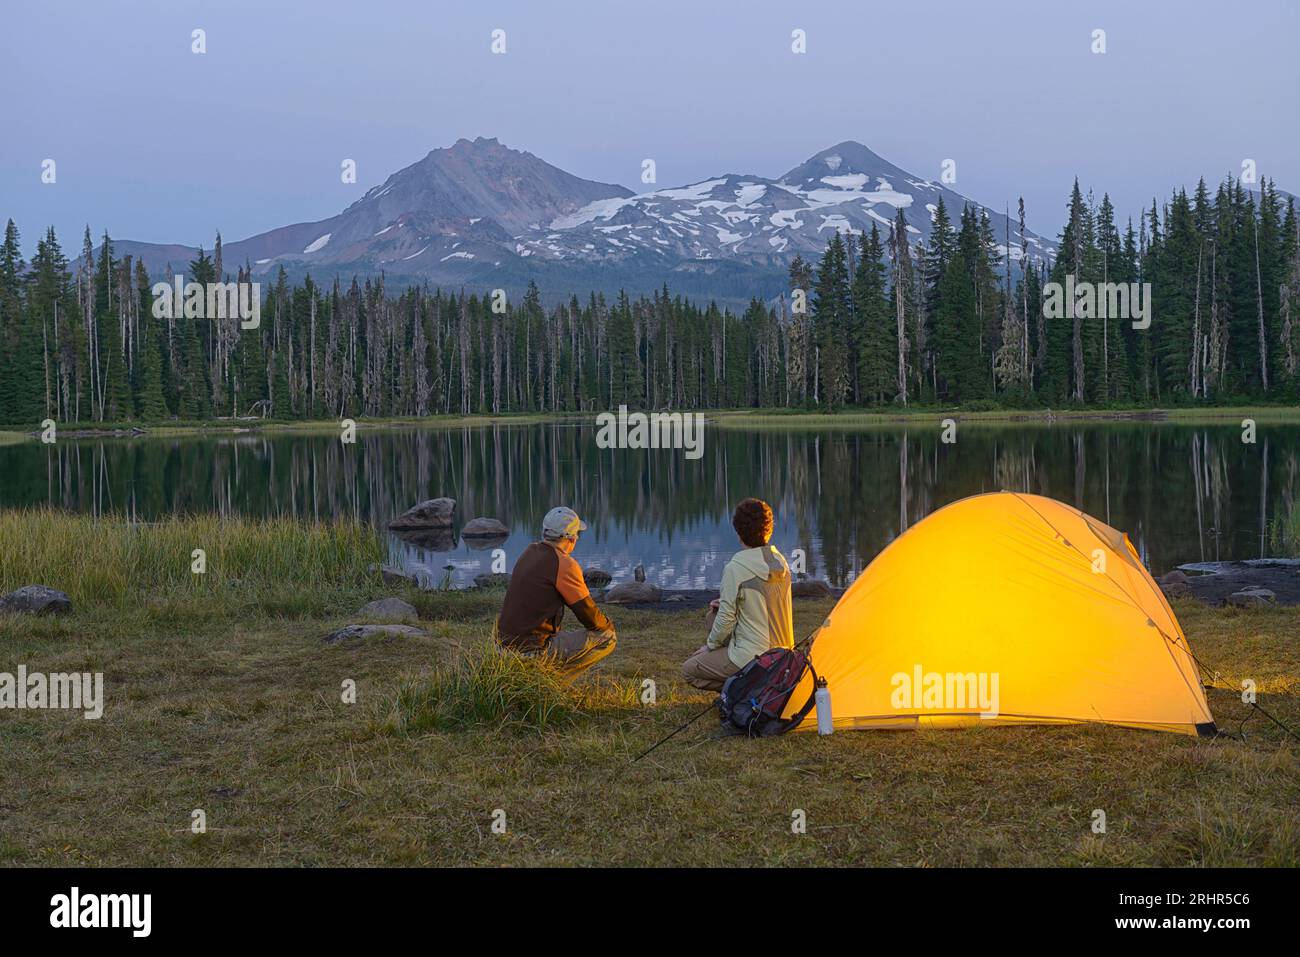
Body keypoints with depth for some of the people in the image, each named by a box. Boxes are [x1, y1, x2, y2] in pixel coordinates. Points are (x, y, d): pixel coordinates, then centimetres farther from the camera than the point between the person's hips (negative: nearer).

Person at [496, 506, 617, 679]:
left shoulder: (530, 552, 9)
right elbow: (589, 615, -10)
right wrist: (609, 626, 10)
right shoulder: (564, 565, -16)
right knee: (607, 638, -1)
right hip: (533, 650, -9)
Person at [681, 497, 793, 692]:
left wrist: (711, 645, 4)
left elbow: (727, 618, -15)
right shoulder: (780, 562, 4)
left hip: (752, 658, -7)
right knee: (714, 614, 24)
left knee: (689, 670, 12)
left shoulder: (735, 568, -19)